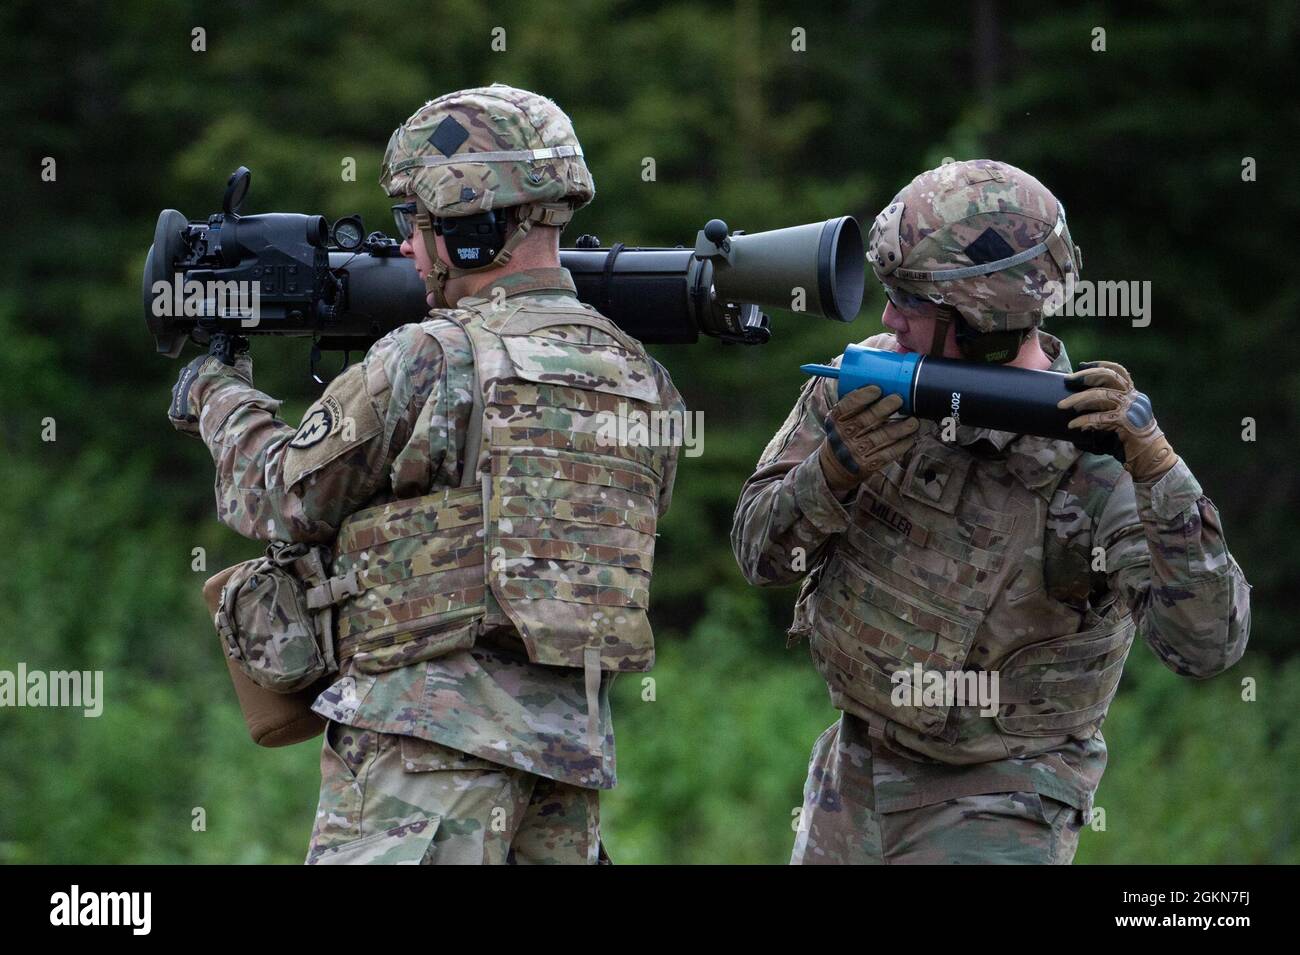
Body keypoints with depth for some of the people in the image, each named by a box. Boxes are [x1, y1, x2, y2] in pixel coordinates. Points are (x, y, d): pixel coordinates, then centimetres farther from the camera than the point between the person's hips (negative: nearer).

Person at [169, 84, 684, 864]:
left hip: (432, 739, -7)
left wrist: (221, 403, 24)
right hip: (574, 745, 7)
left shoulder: (427, 362, -10)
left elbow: (282, 499, 4)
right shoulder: (639, 375, 11)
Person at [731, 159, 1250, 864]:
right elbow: (761, 552, -4)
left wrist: (1154, 462, -42)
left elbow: (1207, 644, -32)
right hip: (852, 774, 6)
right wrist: (836, 470, -25)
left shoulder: (1097, 457, -23)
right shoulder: (871, 378, -8)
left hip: (997, 805, -6)